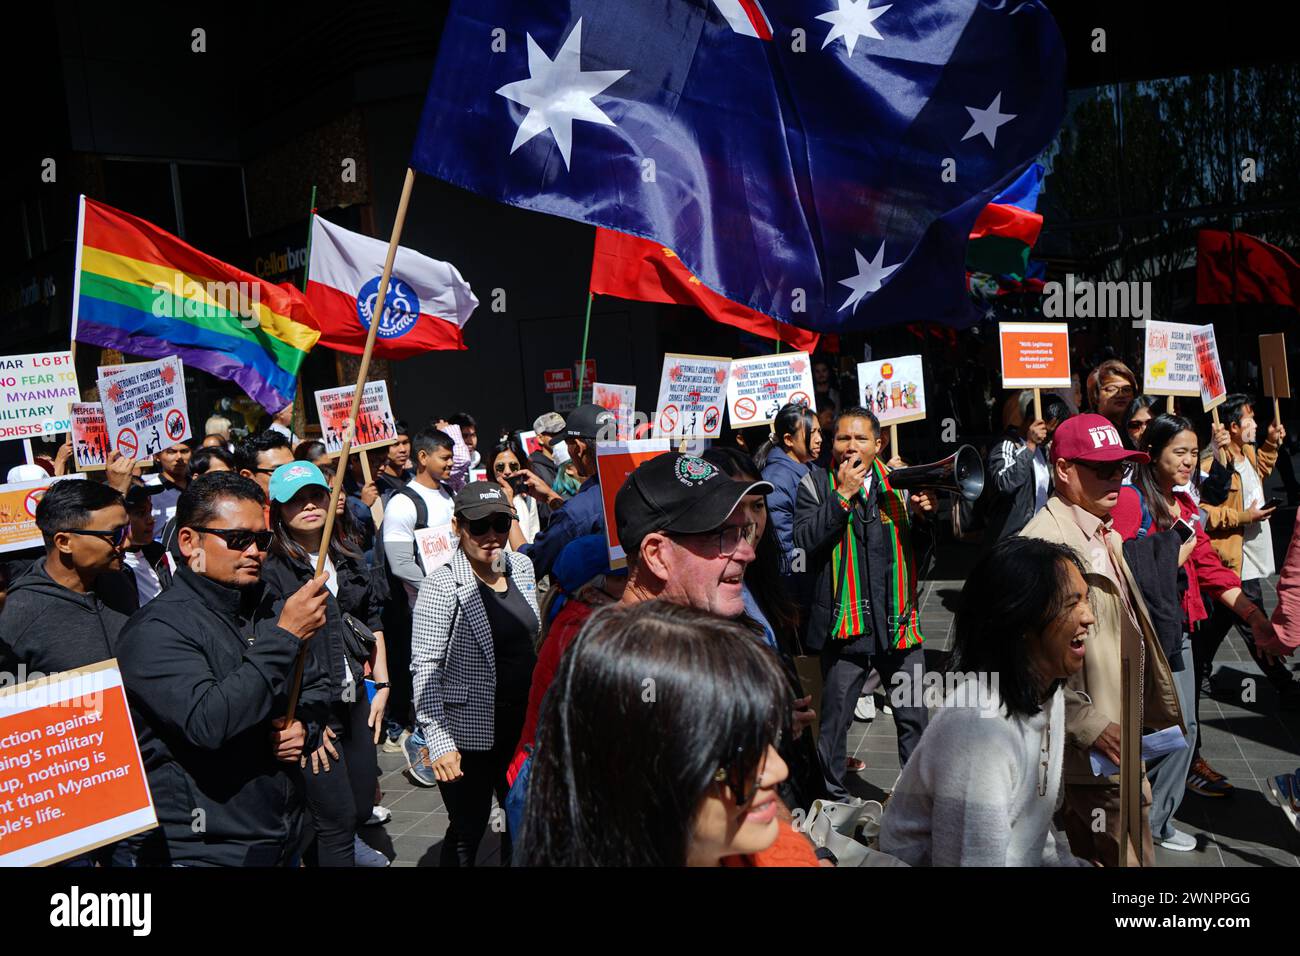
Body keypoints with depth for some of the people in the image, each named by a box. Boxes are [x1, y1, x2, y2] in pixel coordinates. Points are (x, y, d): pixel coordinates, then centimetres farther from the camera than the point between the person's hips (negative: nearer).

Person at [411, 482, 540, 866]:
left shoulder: (522, 566, 2)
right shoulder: (442, 586, -16)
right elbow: (424, 668, -16)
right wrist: (438, 741, -19)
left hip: (523, 721, 6)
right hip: (469, 731, -6)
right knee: (466, 833, 10)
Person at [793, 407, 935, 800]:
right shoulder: (816, 484, 0)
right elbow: (805, 539, -15)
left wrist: (926, 513, -6)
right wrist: (842, 495, -18)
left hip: (899, 620, 3)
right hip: (845, 621, -3)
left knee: (913, 717, 12)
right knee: (835, 720, 7)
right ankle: (833, 797, 24)